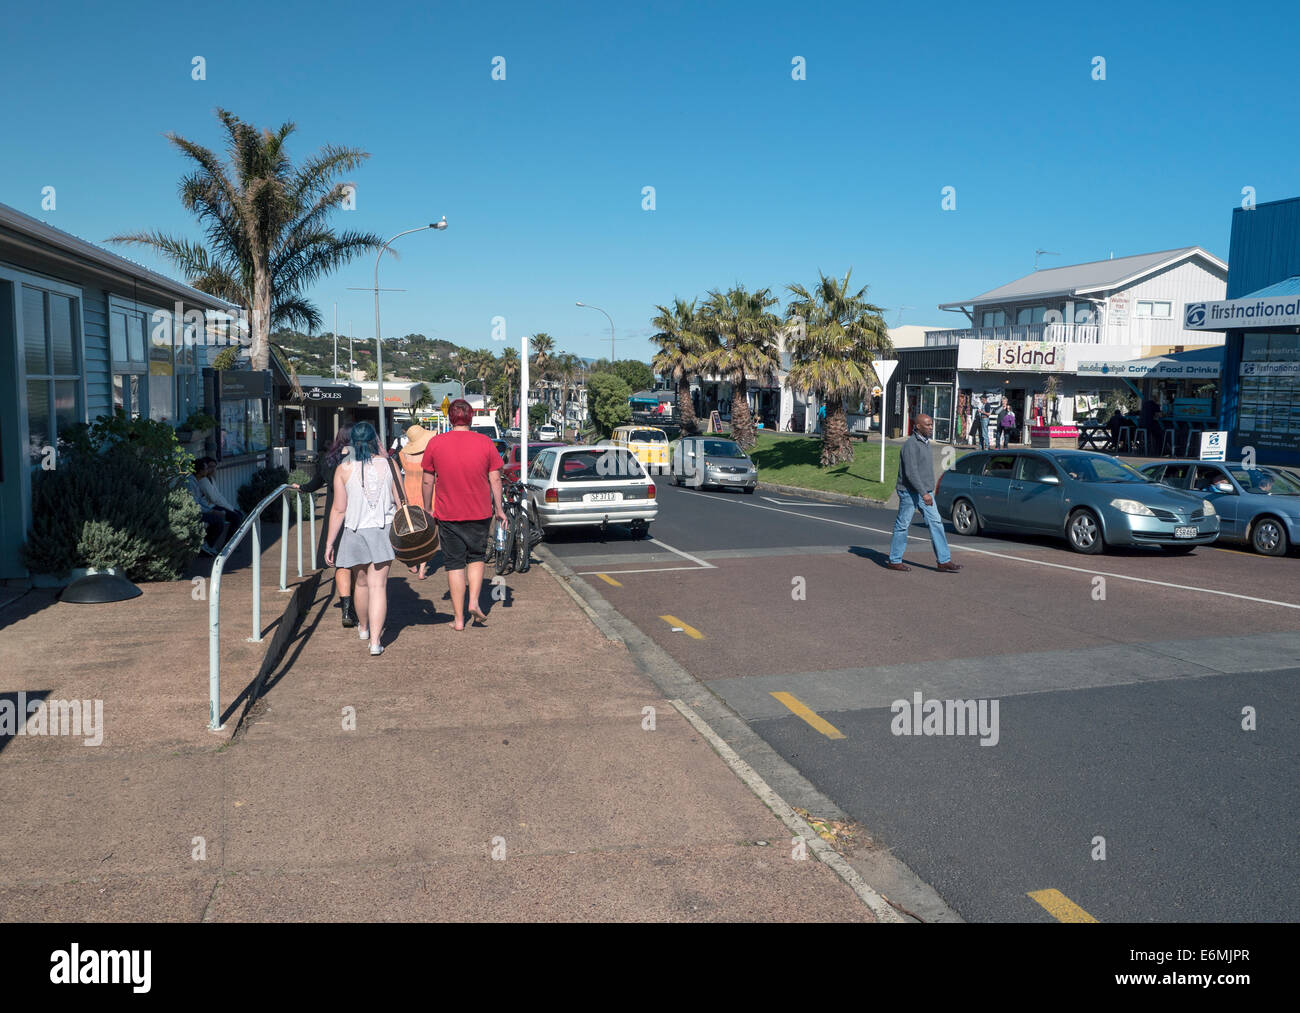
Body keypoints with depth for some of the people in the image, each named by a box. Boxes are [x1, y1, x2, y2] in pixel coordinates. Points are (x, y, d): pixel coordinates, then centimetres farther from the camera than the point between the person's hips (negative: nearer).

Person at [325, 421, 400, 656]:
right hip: (383, 531, 0)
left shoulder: (344, 469, -8)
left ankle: (364, 628, 40)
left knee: (361, 583, 19)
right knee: (378, 586, -1)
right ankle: (375, 641, -9)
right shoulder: (388, 464, -4)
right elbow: (399, 501, 0)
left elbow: (339, 509, -7)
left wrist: (329, 542, -1)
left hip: (355, 532, 0)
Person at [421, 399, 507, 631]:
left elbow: (428, 481, 1)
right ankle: (474, 601, 1)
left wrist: (428, 509, 14)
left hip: (448, 514, 0)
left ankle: (459, 619, 7)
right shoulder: (485, 442, -3)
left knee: (454, 564, 6)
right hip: (479, 513, 1)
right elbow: (495, 479, 0)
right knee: (476, 557, 19)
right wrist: (498, 509, 9)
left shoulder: (435, 443, -3)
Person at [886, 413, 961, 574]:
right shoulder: (911, 444, -16)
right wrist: (924, 493, -27)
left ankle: (944, 560, 2)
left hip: (925, 492, 9)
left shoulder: (925, 443, 13)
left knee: (936, 523, 2)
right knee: (902, 525, 1)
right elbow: (911, 472, -23)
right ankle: (894, 560, 11)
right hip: (910, 492, -9)